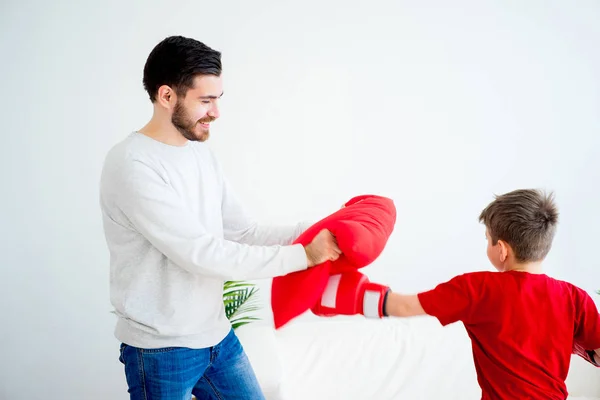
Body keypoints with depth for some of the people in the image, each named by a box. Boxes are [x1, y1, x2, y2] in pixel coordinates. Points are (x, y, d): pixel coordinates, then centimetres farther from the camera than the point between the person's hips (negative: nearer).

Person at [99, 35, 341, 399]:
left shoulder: (202, 153, 5)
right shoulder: (132, 165, -21)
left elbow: (243, 231, 5)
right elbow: (202, 254, -25)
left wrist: (314, 232, -8)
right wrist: (303, 255, -21)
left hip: (217, 336, 7)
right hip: (161, 351, -7)